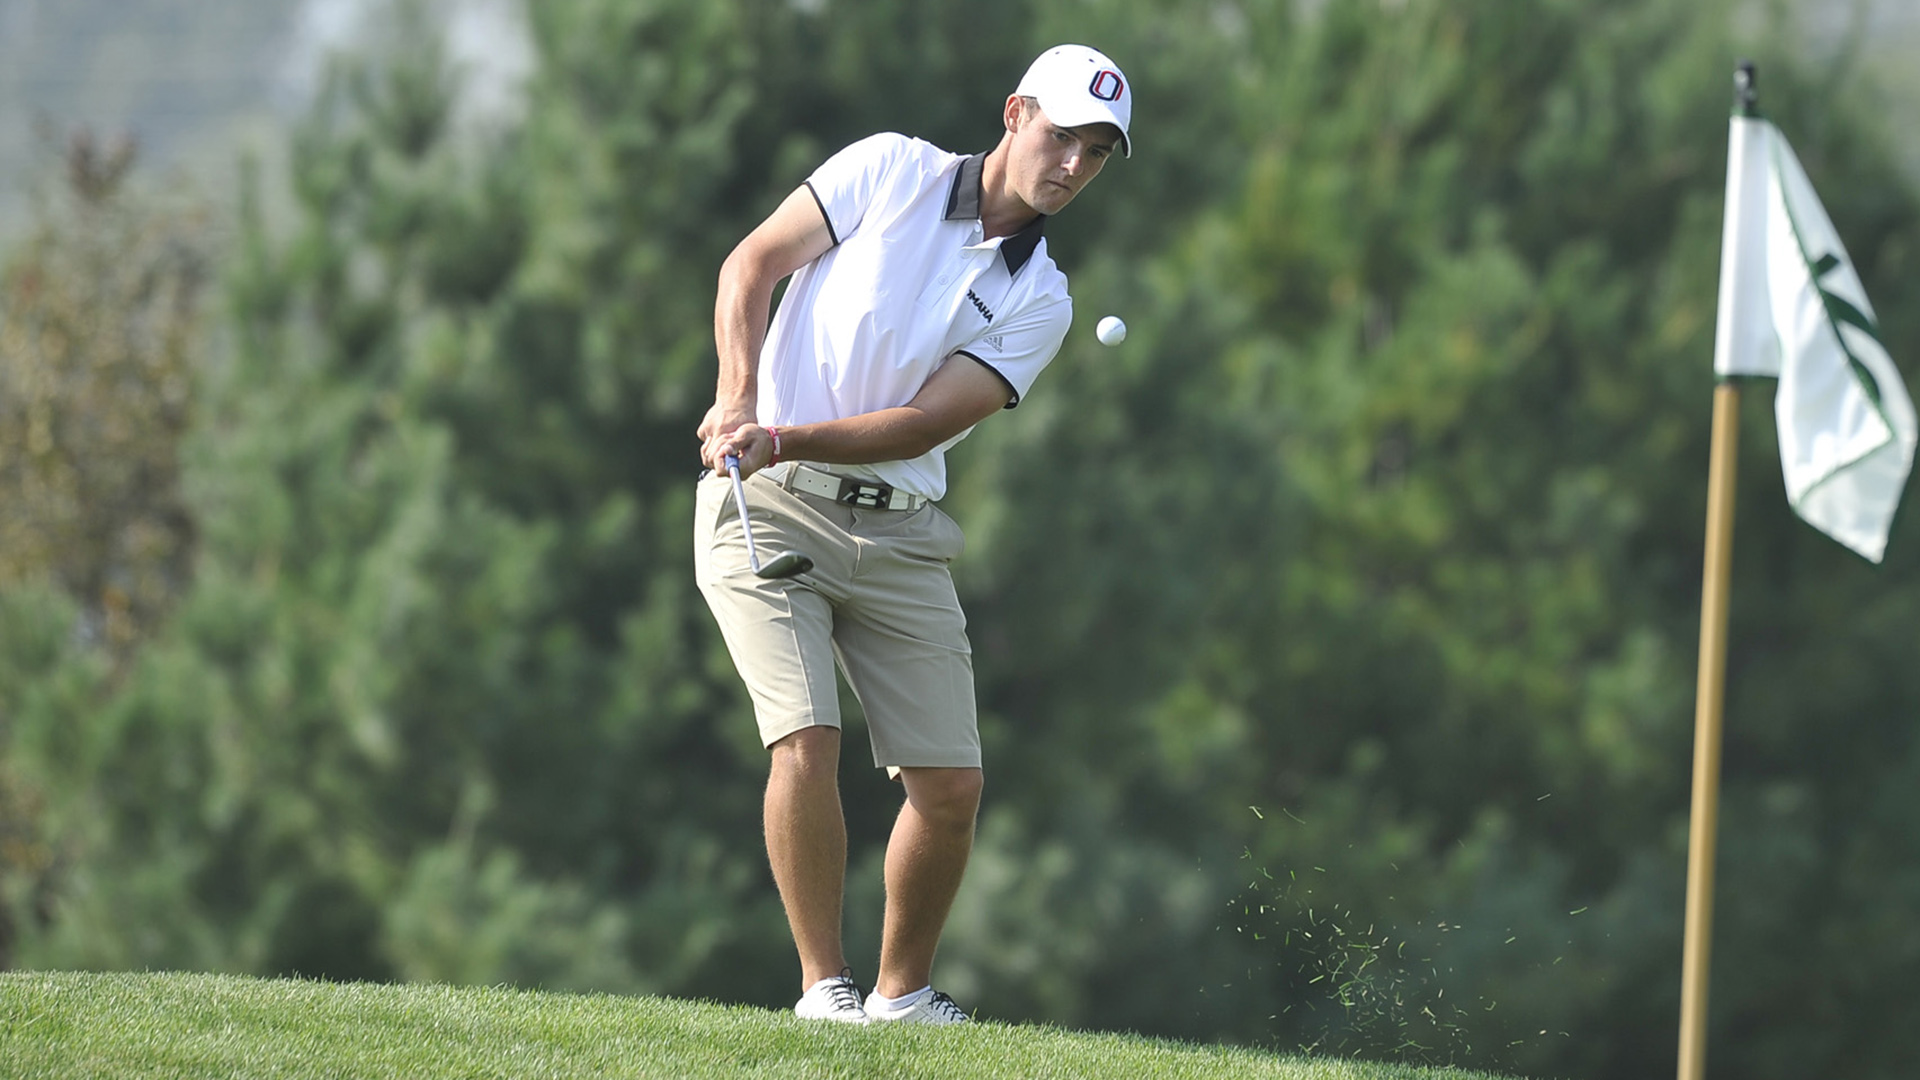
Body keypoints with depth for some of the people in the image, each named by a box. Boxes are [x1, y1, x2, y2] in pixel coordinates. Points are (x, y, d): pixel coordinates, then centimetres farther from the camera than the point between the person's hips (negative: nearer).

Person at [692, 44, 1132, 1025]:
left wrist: (783, 439, -22)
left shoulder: (1038, 302, 3)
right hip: (769, 506, -4)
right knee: (807, 741, -19)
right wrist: (740, 396, -17)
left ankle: (902, 991, 20)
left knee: (950, 783, 0)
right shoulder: (890, 171, -2)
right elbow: (752, 262, -2)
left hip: (898, 534, 4)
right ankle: (824, 987, -10)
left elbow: (926, 423, -8)